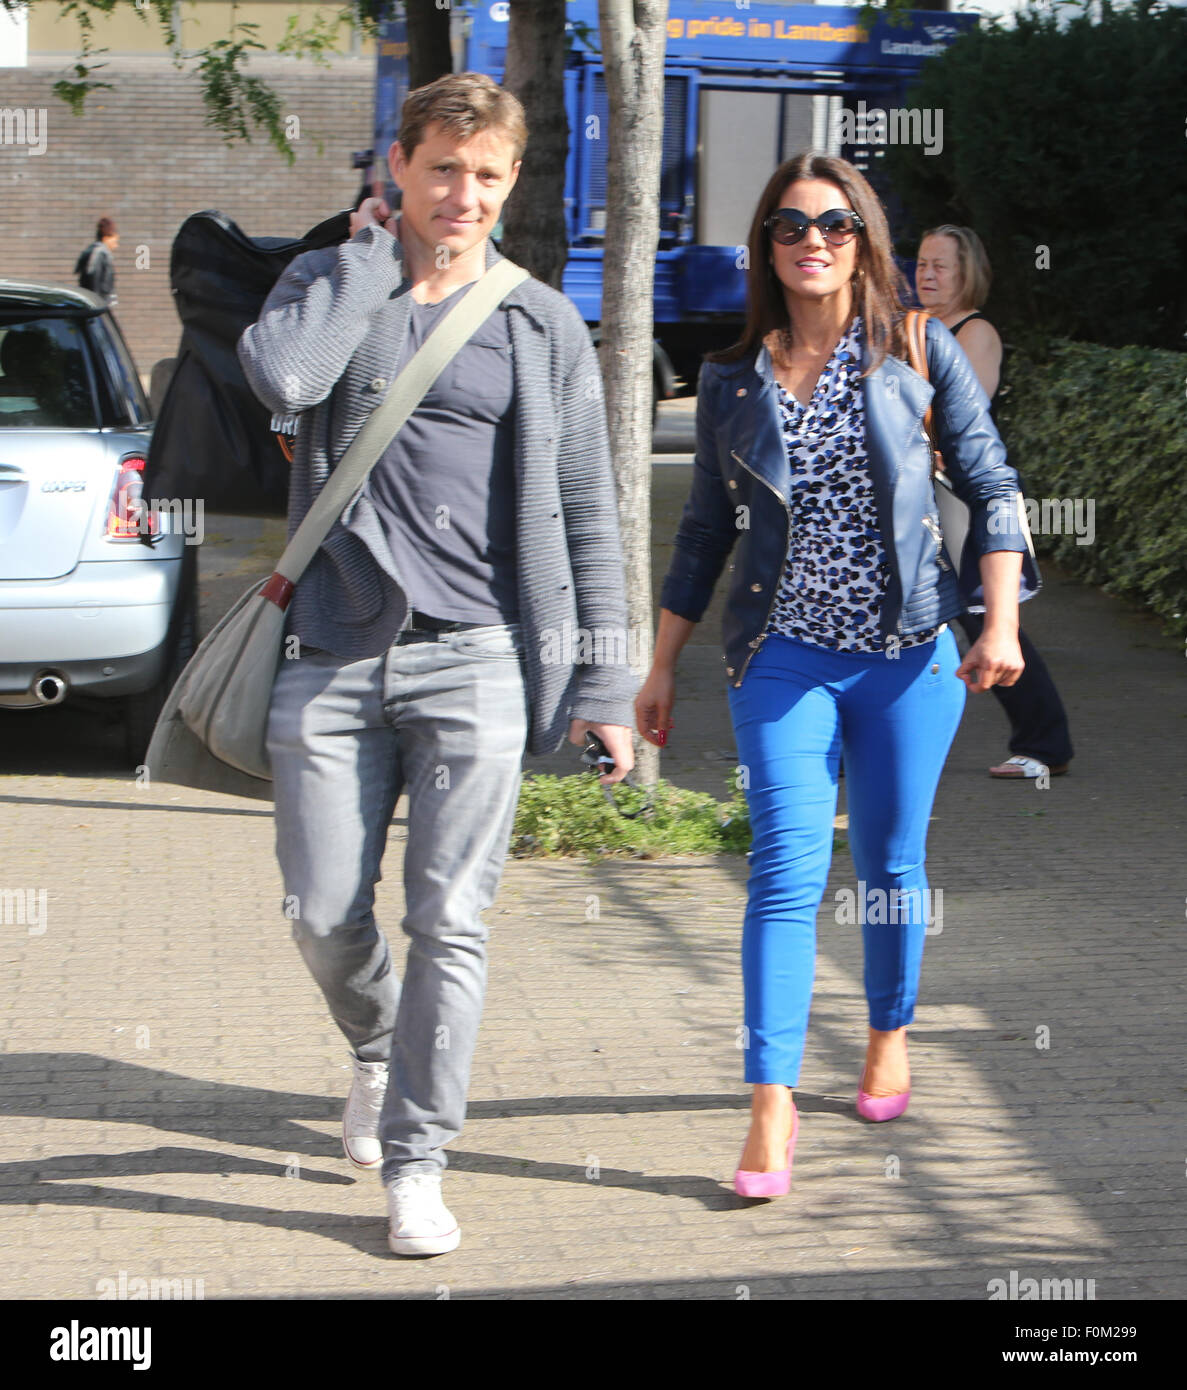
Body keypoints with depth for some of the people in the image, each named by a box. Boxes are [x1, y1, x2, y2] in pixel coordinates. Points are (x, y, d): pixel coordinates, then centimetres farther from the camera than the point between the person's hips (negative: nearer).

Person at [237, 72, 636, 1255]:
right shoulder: (328, 283, 8)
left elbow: (586, 518, 7)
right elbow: (283, 378, -17)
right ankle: (377, 1050, 36)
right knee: (323, 913, 5)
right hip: (333, 656, 1)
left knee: (449, 922, -2)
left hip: (474, 661, -1)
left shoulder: (542, 327, 7)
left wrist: (604, 684, 2)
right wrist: (371, 254, -7)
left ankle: (415, 1162, 8)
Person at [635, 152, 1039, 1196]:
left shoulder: (919, 354, 1)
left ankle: (891, 1034, 35)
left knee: (891, 865, 10)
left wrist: (1001, 623, -8)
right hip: (785, 653, 0)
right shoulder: (732, 380, 6)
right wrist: (663, 666, 14)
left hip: (909, 651, 0)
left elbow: (992, 487, 2)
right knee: (788, 868, -11)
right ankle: (773, 1104, -13)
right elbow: (706, 531, 14)